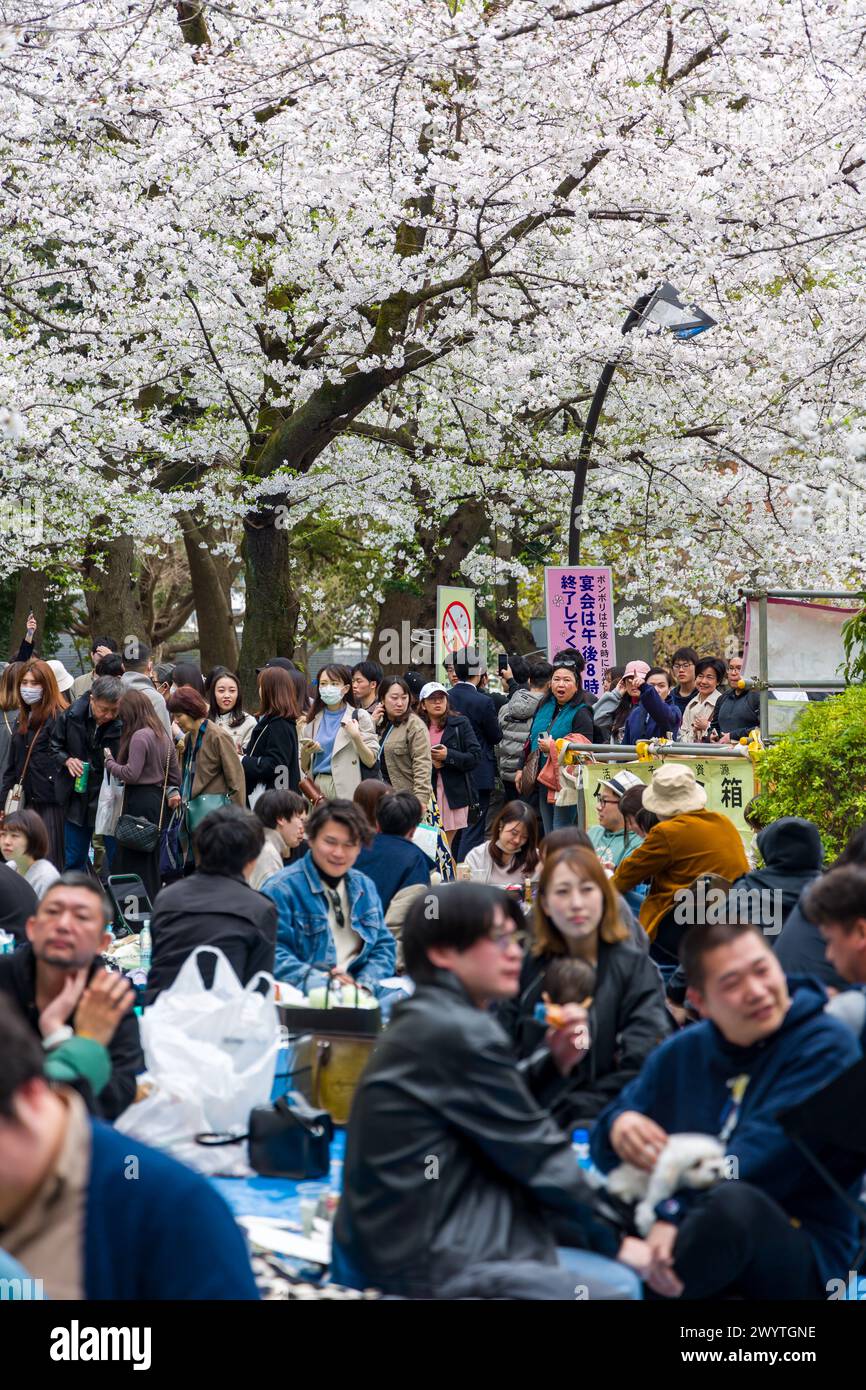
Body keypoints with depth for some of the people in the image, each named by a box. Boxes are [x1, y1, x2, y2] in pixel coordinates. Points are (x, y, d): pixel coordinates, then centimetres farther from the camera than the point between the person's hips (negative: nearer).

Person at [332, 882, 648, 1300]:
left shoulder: (424, 1022, 12)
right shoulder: (461, 1033, -18)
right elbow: (536, 1153, -12)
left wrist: (553, 1063, 3)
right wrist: (614, 1240, -3)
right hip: (426, 1269, -11)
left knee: (618, 1279, 18)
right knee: (618, 1289, -9)